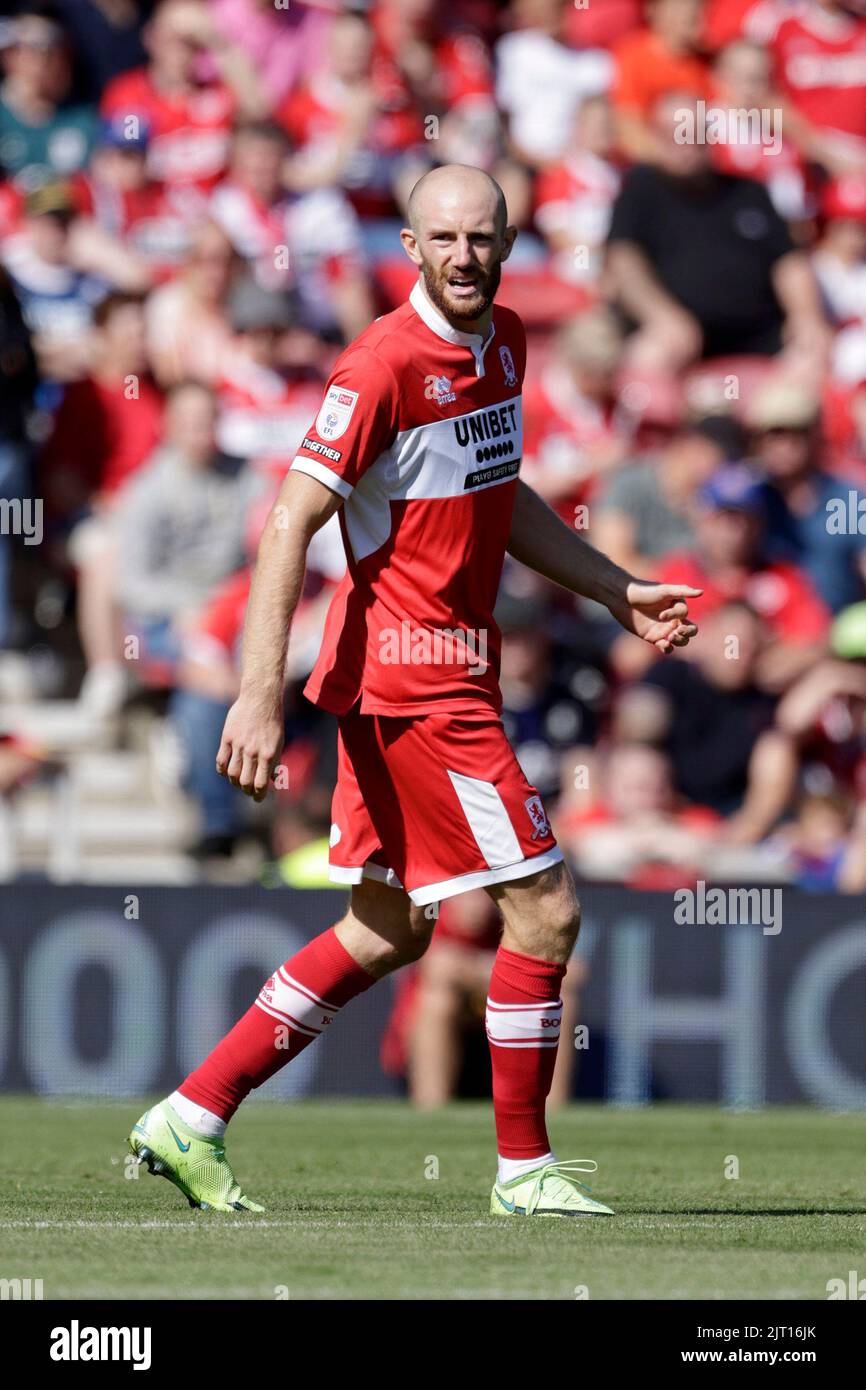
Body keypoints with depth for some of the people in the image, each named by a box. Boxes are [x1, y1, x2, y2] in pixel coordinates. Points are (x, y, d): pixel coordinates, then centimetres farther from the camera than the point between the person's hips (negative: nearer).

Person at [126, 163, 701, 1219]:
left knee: (389, 933, 15)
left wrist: (616, 592, 22)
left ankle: (191, 1119, 19)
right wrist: (259, 695, -27)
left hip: (450, 671, 9)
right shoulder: (386, 364, -18)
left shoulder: (504, 342, 9)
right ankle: (524, 1167, 6)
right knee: (545, 911, -6)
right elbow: (291, 524, -20)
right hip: (411, 673, -9)